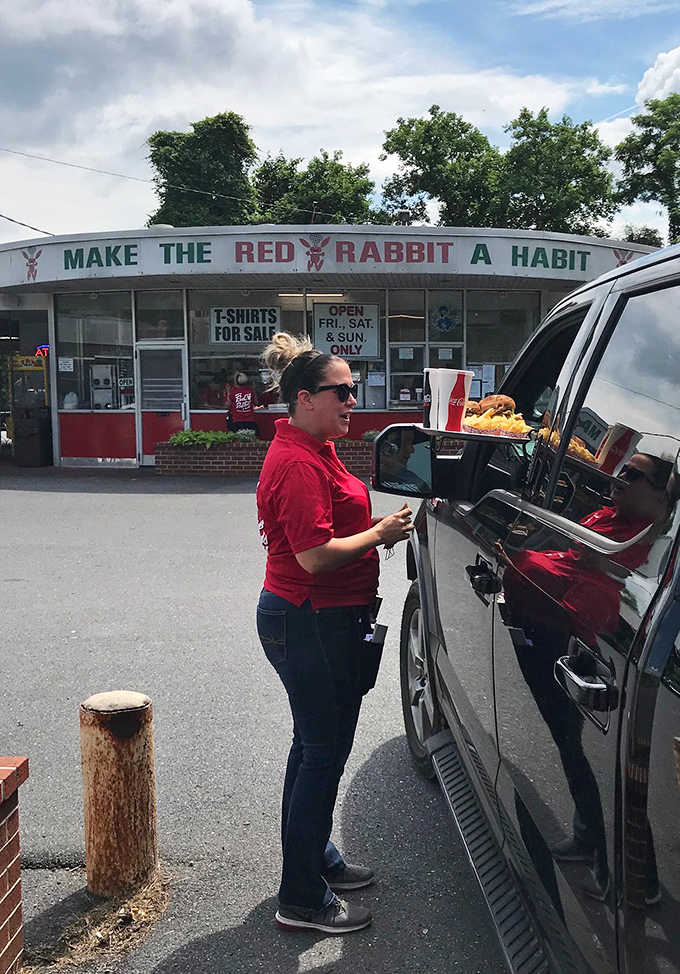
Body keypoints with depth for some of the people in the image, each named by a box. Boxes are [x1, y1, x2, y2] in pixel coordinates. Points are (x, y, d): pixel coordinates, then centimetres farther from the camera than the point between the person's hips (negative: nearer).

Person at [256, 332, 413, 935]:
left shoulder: (311, 450, 13)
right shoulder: (299, 464, -21)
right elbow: (315, 556, -26)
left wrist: (375, 529, 10)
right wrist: (379, 534, -15)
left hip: (316, 619, 11)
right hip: (310, 624, -11)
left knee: (315, 747, 21)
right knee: (323, 754, -1)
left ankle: (317, 860, 38)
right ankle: (303, 900, 12)